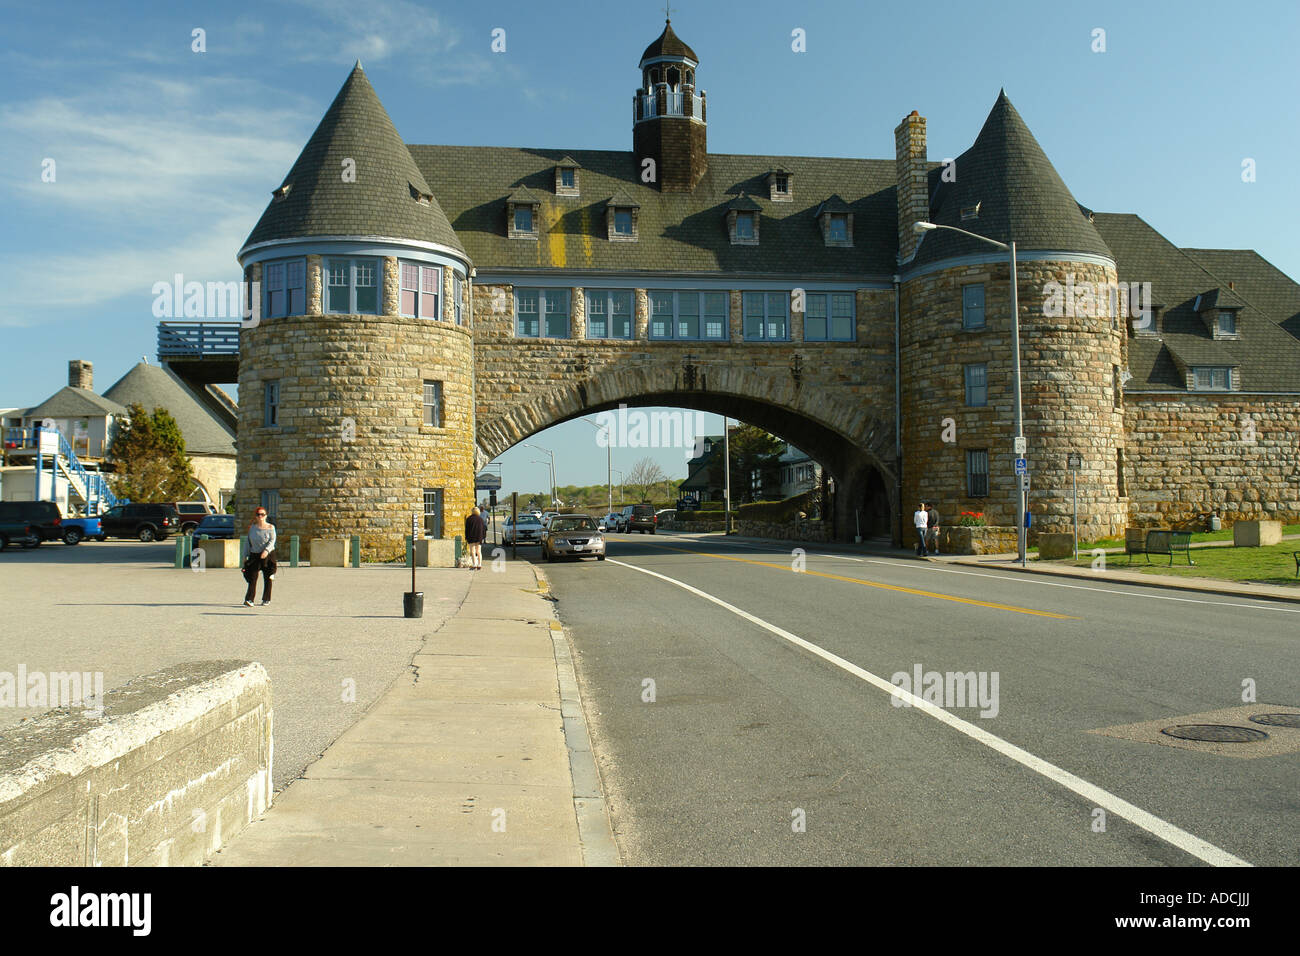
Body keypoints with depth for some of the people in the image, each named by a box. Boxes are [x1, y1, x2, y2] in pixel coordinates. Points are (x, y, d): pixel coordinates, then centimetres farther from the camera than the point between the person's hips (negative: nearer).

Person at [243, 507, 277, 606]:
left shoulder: (270, 527, -1)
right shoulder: (252, 527, 9)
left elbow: (272, 541, -11)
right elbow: (249, 542, 14)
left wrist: (266, 550, -27)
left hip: (268, 555, -2)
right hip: (254, 555, 2)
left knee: (267, 578, 4)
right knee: (252, 577, -8)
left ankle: (266, 599, 15)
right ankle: (249, 599, -14)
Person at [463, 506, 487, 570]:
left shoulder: (469, 519, -4)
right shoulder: (480, 519, 4)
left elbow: (467, 529, -4)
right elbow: (484, 528, 5)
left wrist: (466, 538, 0)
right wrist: (483, 537, 9)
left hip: (471, 537, -3)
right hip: (479, 537, 3)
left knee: (472, 551, -1)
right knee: (479, 551, 8)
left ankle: (474, 565, -10)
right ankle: (479, 566, 4)